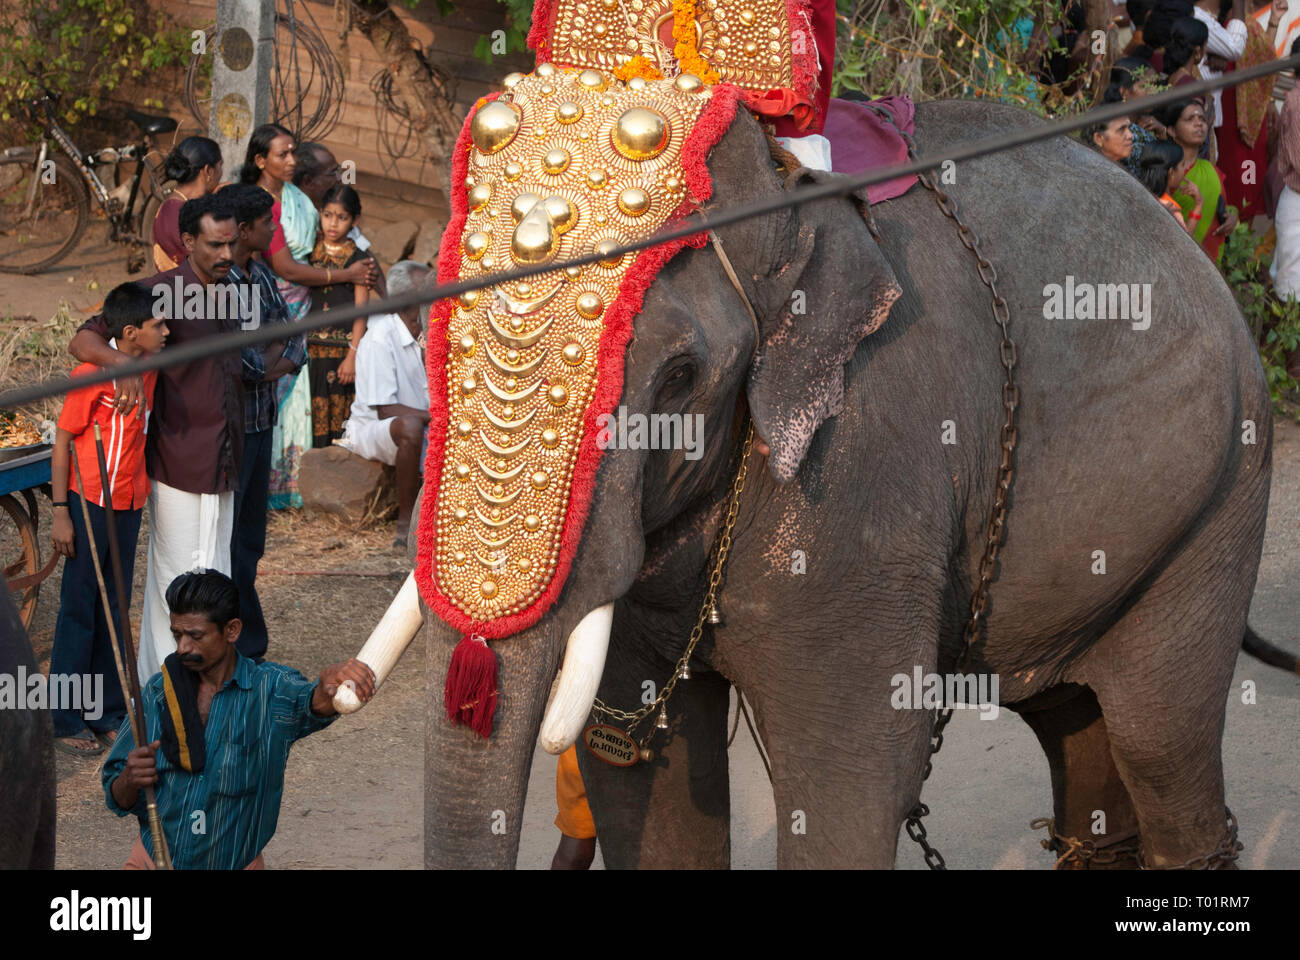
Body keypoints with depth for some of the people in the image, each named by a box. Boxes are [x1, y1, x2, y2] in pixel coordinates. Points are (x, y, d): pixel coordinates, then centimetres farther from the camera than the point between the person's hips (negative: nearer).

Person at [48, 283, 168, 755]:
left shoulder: (148, 370, 3)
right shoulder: (92, 375, -18)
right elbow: (63, 441, -13)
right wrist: (60, 513, -13)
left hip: (128, 504, 7)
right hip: (88, 503, -7)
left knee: (113, 609, 12)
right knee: (79, 610, 1)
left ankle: (107, 715, 20)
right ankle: (65, 722, 9)